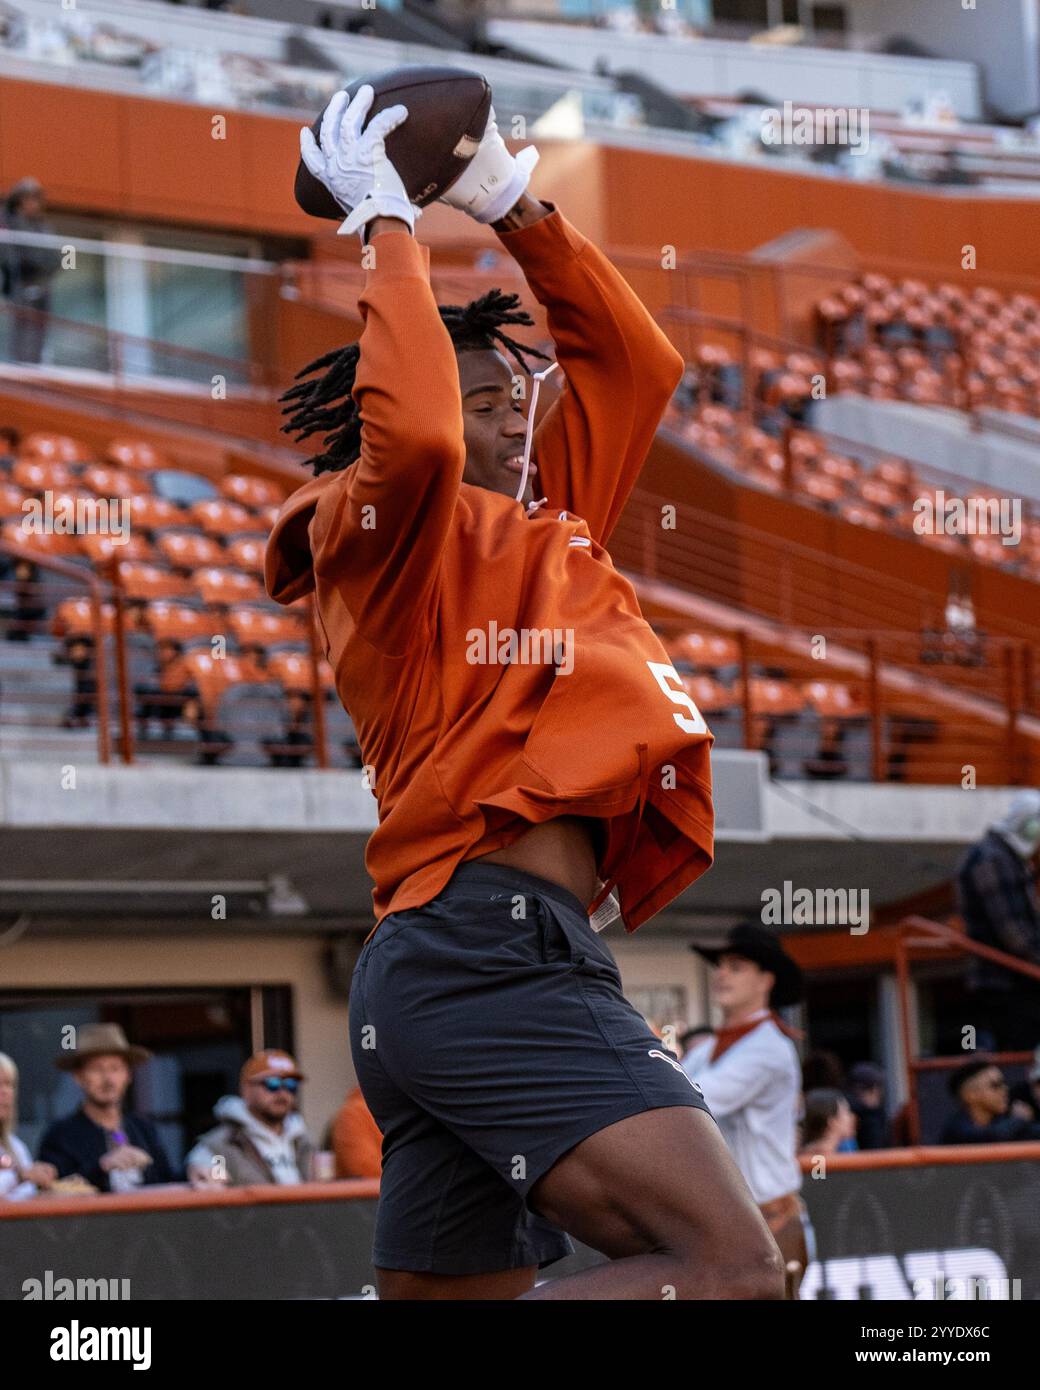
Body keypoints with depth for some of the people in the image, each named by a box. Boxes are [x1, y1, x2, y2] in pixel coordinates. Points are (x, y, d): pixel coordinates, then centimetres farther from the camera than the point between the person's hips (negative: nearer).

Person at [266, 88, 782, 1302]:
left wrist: (512, 206, 26)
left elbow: (632, 357, 34)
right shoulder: (394, 532, 4)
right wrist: (388, 226, -8)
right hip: (495, 943, -10)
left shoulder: (545, 522, 27)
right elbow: (414, 434, -20)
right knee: (731, 1273, -22)